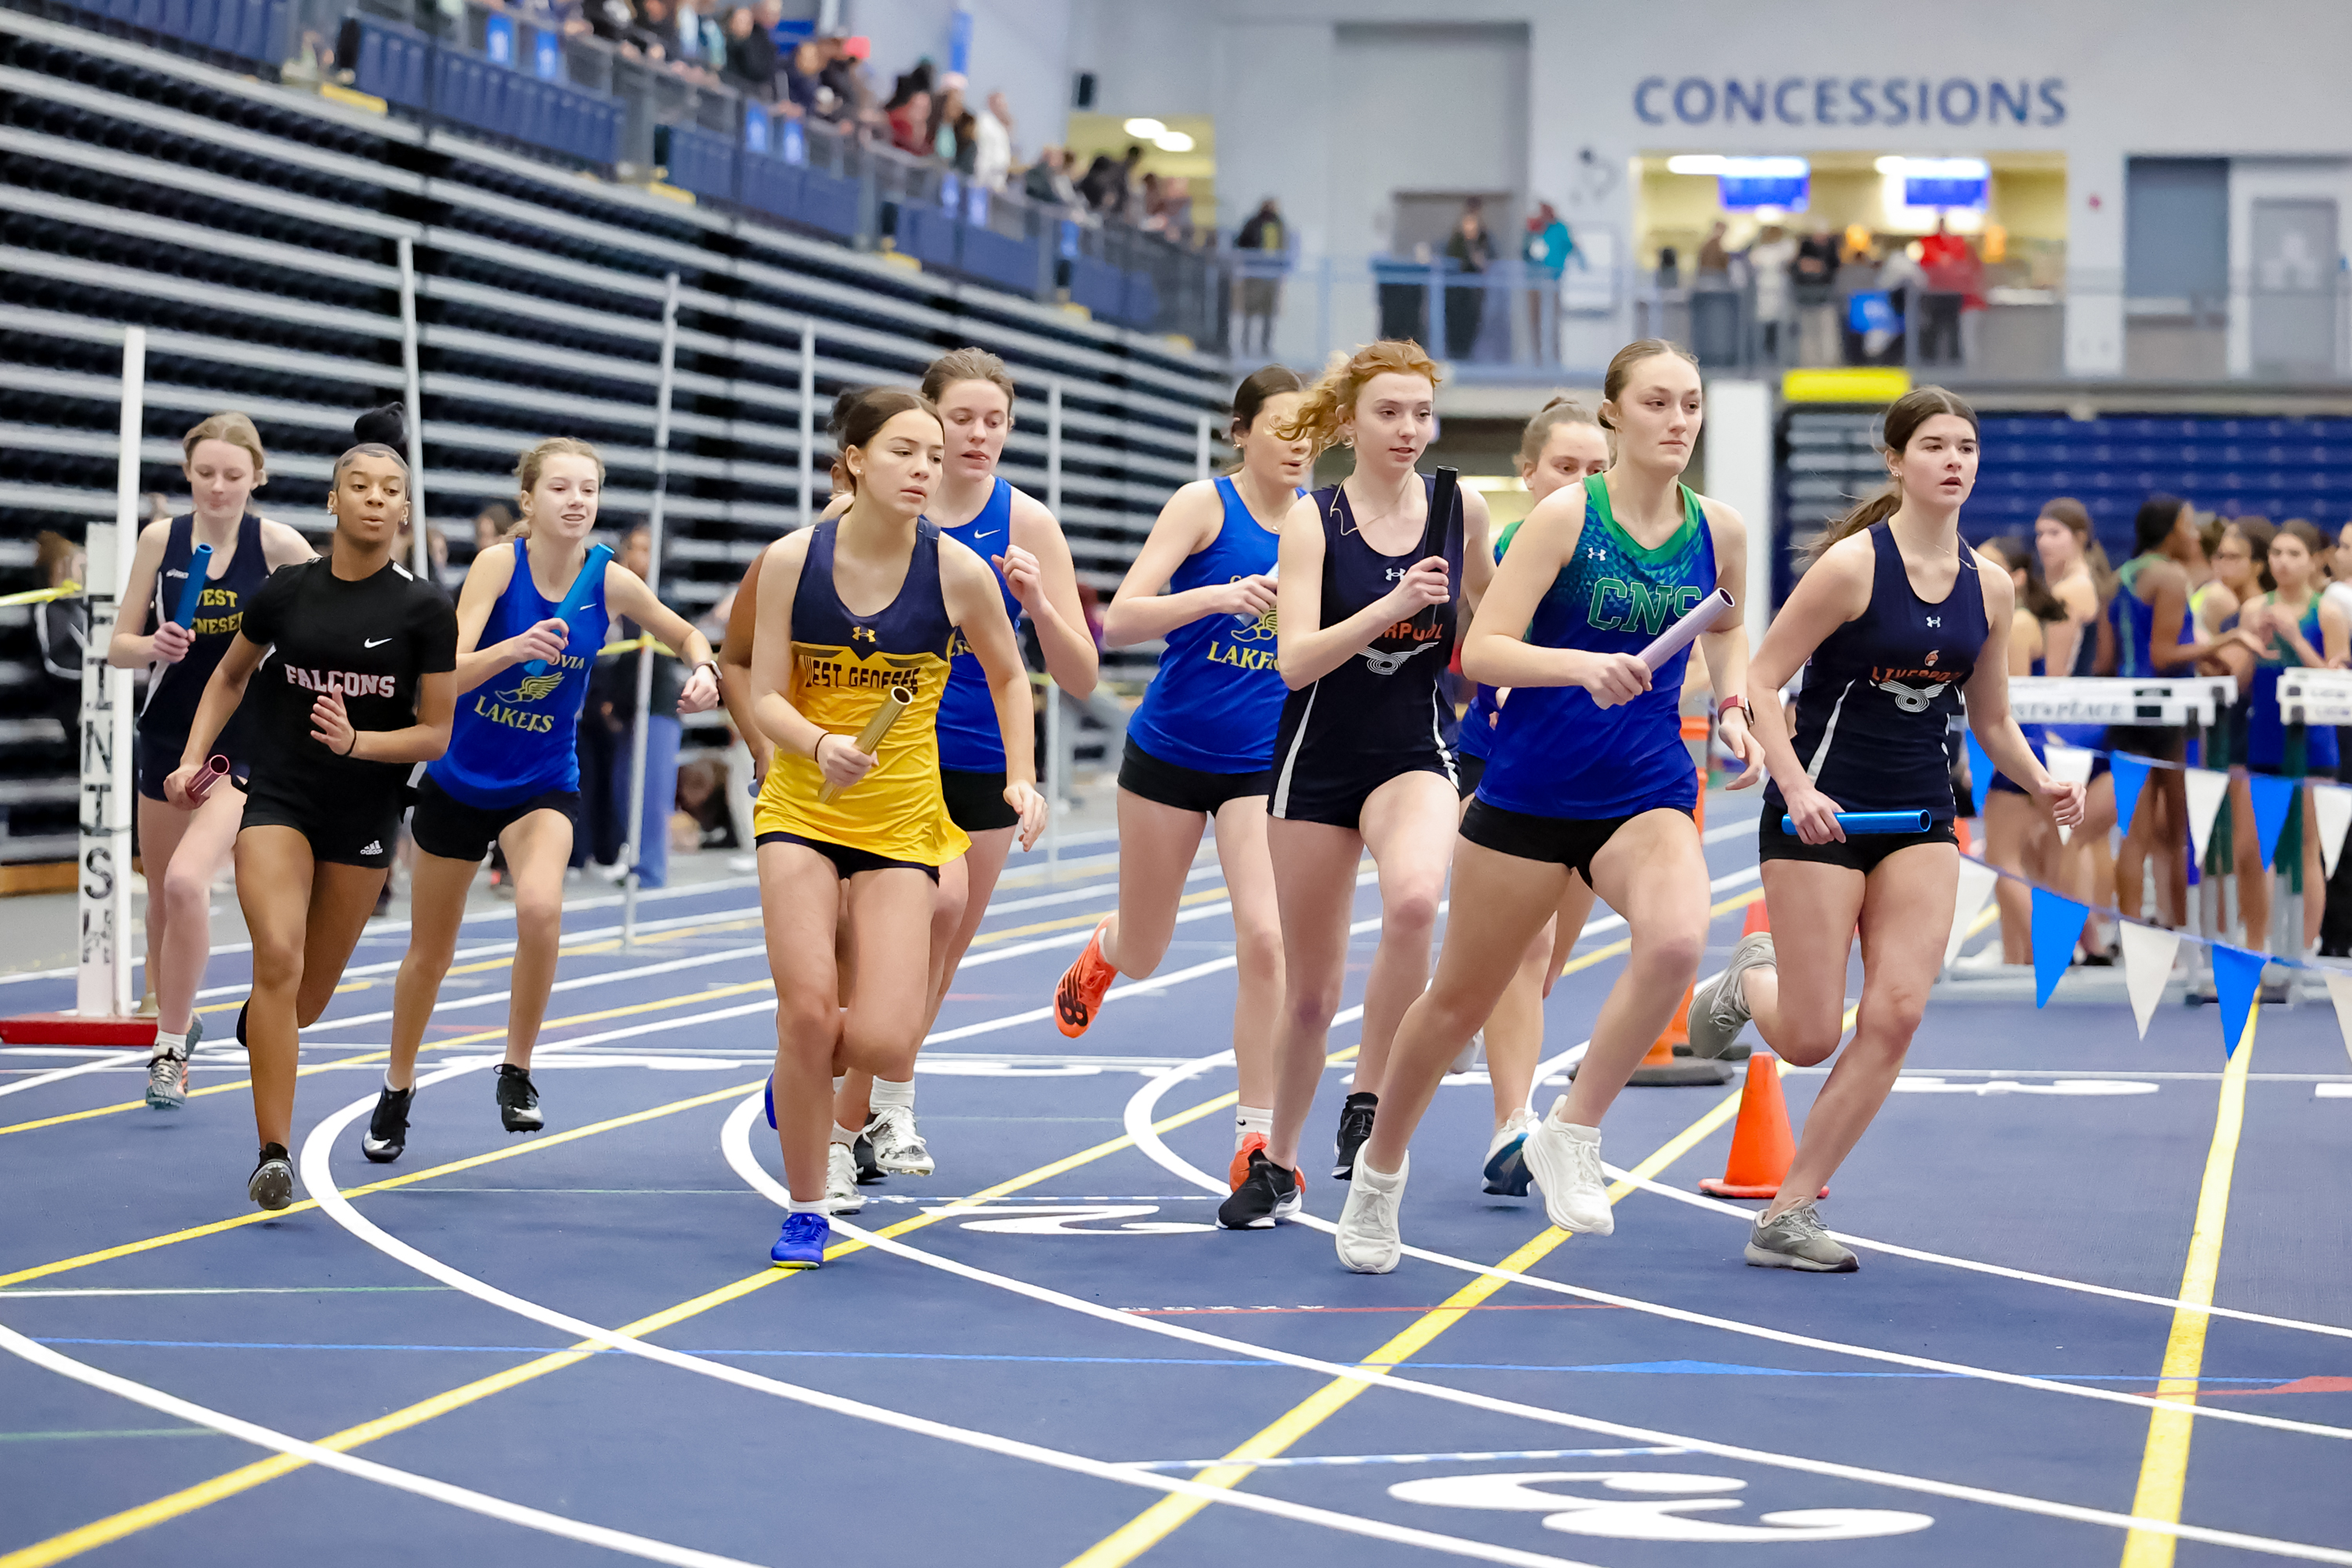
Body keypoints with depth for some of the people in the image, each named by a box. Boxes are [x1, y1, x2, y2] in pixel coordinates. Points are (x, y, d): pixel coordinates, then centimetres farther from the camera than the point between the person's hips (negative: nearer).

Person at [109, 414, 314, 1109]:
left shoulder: (277, 545, -10)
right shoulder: (160, 540, -2)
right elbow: (120, 646, 2)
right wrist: (154, 646, -18)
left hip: (245, 746, -4)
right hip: (168, 738, 4)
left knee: (187, 880, -23)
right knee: (162, 899, 14)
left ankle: (171, 1050, -11)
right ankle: (176, 1020, 39)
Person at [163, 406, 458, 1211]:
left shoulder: (425, 609, -6)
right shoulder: (287, 591, -1)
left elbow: (436, 734, -5)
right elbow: (230, 675, 16)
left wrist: (356, 743, -21)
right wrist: (193, 757, 5)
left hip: (366, 818, 0)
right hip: (278, 802, 0)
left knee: (308, 997, 11)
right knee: (279, 960, -21)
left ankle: (255, 1024, 50)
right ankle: (273, 1154, -18)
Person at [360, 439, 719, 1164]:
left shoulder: (611, 582, -12)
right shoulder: (499, 563, -19)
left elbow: (685, 634, 7)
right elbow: (447, 676, -29)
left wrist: (704, 671, -15)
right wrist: (512, 649, -47)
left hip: (544, 784, 0)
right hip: (459, 779, 0)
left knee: (540, 907, -30)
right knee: (430, 951, 12)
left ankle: (517, 1074, -11)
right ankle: (397, 1090, 37)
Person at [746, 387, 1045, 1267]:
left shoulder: (958, 572, -9)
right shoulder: (792, 560, -8)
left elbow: (1009, 676, 9)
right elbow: (766, 697, -6)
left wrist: (1022, 778, 0)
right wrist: (821, 745, -26)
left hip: (902, 822, 0)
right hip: (801, 809, 0)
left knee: (883, 1047, -12)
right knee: (808, 1007, -15)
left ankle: (806, 1069, 27)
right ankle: (806, 1210, 6)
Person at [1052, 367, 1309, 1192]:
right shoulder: (1204, 504, -12)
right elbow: (1121, 621, -20)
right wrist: (1220, 596, -34)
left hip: (1264, 763, 1)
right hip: (1168, 754, -1)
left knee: (1265, 938, -19)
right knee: (1143, 957, 13)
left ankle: (1256, 1139, -9)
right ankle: (1103, 950, 53)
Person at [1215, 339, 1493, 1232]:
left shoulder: (1459, 510, -1)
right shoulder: (1313, 521, -8)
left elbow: (1489, 610, 19)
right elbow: (1295, 658, -19)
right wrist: (1394, 603, -29)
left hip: (1414, 755, 1)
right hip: (1318, 763, -1)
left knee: (1414, 899, -34)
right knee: (1310, 993, 7)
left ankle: (1368, 1109, -19)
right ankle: (1277, 1166, 29)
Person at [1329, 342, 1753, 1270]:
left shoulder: (1718, 532, 1)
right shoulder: (1565, 516, -10)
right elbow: (1482, 651, -16)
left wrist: (1732, 709, 5)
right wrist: (1585, 666, -32)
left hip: (1647, 797, 2)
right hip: (1530, 795, -2)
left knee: (1676, 941, -30)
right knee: (1460, 1000, 10)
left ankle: (1571, 1135, -13)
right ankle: (1381, 1166, 37)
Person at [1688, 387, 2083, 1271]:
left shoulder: (1989, 586, 4)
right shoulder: (1852, 564, -13)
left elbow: (1991, 719, 15)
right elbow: (1759, 683, -12)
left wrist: (2041, 785, -3)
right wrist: (1798, 789, -24)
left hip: (1921, 817, 5)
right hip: (1820, 813, -5)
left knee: (1897, 1013, -11)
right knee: (1811, 1041, -5)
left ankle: (1788, 1215, -2)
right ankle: (1751, 980, 34)